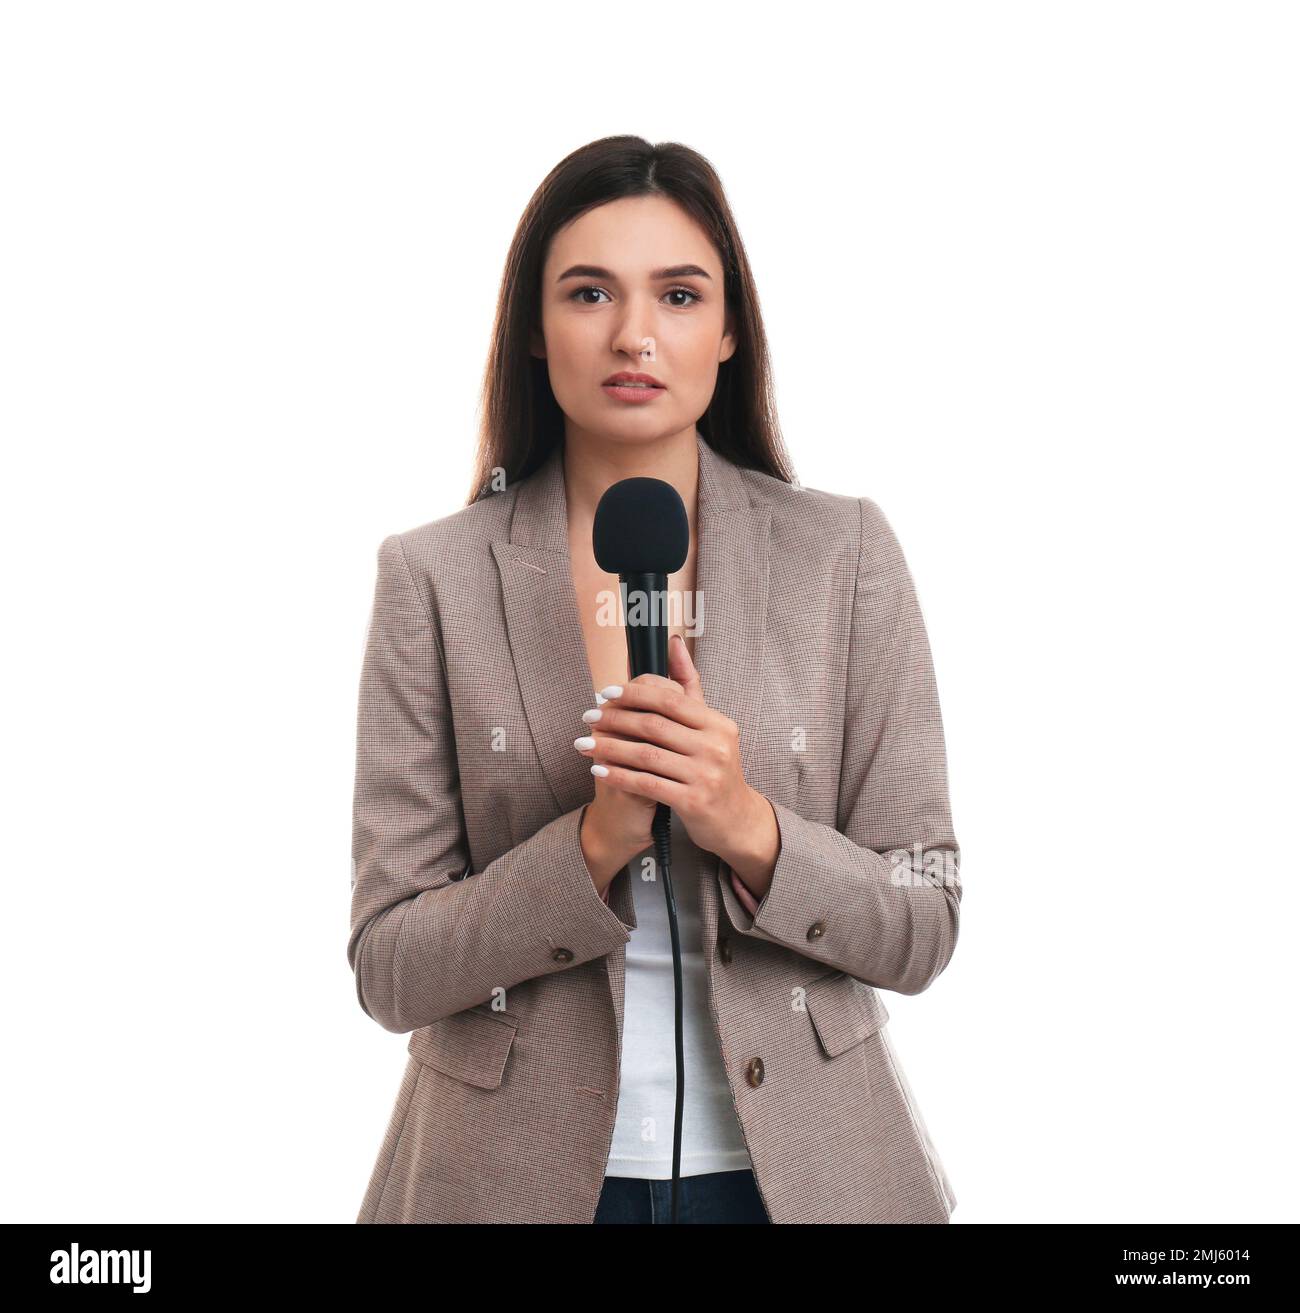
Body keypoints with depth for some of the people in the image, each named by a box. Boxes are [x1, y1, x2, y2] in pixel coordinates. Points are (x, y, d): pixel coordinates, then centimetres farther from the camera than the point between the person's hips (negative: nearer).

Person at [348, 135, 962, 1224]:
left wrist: (749, 830, -21)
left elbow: (922, 928, -5)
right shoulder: (435, 578, -8)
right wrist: (593, 846, -23)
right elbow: (391, 970, -9)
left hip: (798, 1163, 1)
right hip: (521, 1172, 0)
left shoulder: (845, 554, -6)